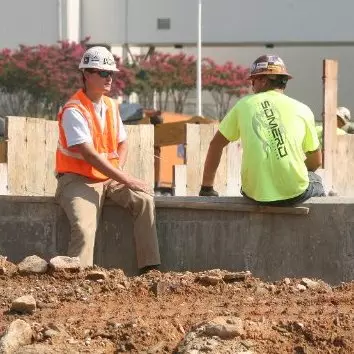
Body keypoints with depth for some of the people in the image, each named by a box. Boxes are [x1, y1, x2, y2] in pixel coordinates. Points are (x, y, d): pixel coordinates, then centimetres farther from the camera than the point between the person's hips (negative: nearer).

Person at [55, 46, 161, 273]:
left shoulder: (111, 106, 10)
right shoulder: (74, 110, -15)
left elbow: (122, 143, 21)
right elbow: (89, 154, -23)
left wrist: (118, 172, -1)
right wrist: (126, 179, -25)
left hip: (109, 179, 7)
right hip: (78, 180, -7)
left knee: (145, 200, -16)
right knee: (84, 228, -31)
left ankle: (150, 268, -16)